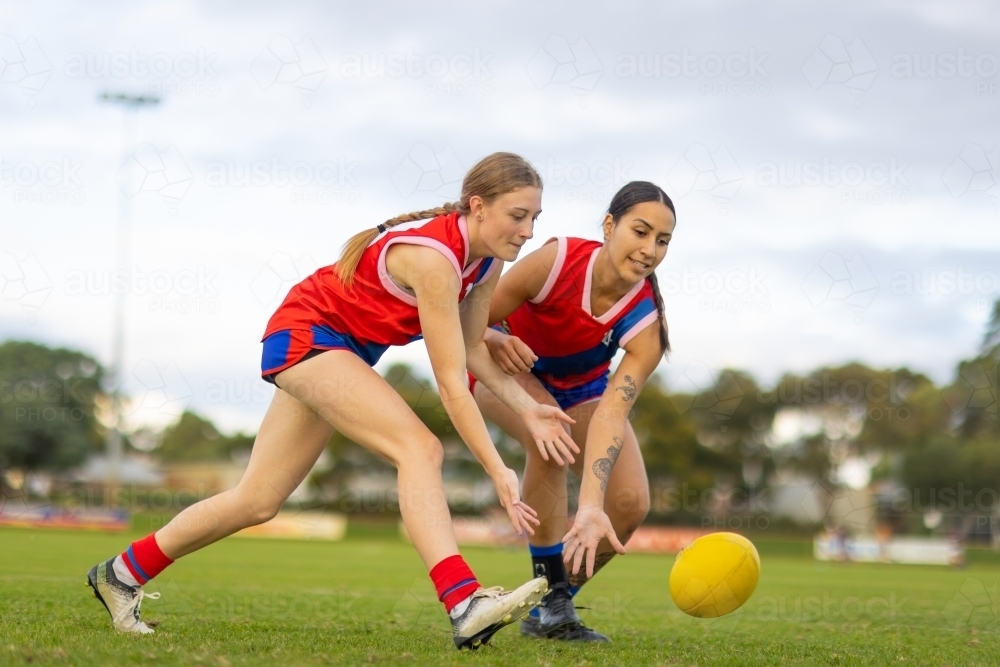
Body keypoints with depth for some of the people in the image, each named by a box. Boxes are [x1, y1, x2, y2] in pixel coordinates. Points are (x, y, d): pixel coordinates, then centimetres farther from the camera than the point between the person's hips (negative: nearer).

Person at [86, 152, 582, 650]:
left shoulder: (488, 258, -4)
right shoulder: (434, 257, -30)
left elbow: (473, 350, 1)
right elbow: (451, 384, -29)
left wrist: (525, 407, -12)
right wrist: (497, 471, -29)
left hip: (346, 350, 9)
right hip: (306, 334, -9)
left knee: (257, 503, 12)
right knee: (419, 447, -27)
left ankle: (121, 574, 26)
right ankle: (465, 605, -38)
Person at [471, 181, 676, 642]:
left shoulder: (646, 324, -29)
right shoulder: (557, 261, -35)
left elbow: (612, 414, -40)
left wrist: (589, 505, -52)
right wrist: (496, 340, -47)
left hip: (582, 388, 3)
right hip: (506, 365, -3)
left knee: (631, 504, -14)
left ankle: (552, 608, 8)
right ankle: (550, 593, -23)